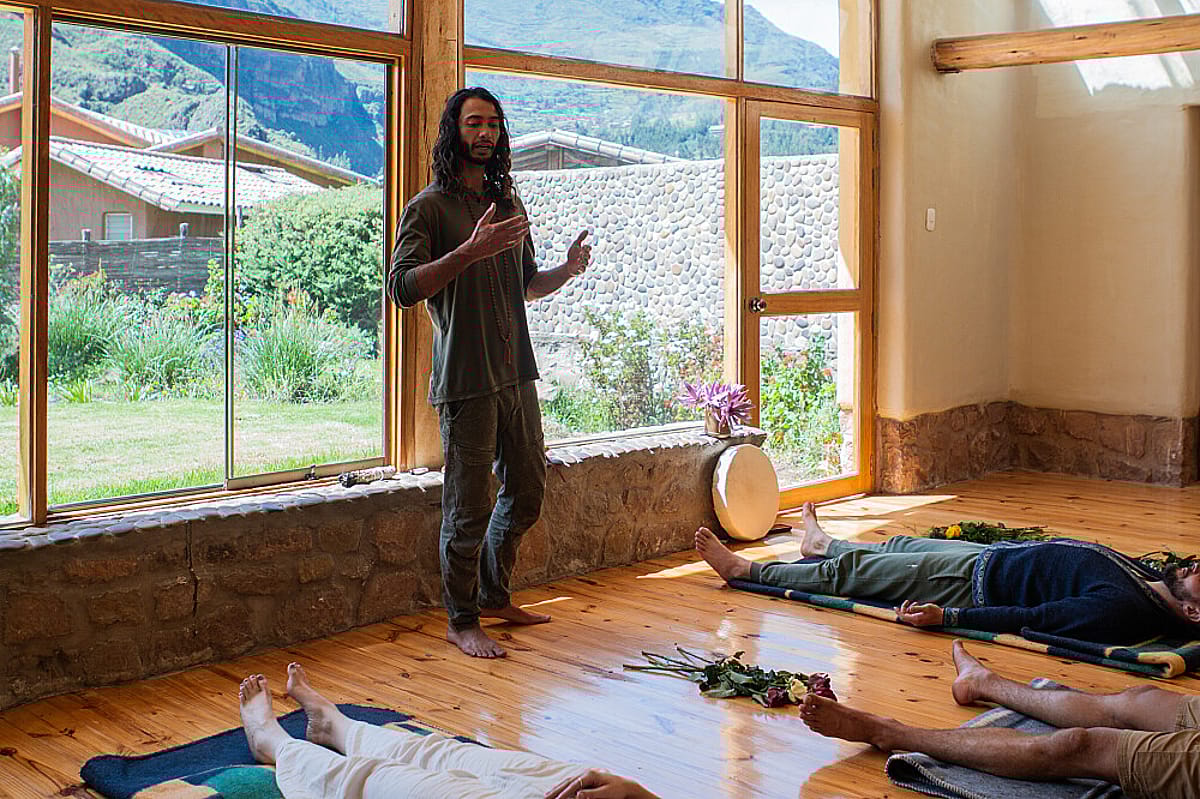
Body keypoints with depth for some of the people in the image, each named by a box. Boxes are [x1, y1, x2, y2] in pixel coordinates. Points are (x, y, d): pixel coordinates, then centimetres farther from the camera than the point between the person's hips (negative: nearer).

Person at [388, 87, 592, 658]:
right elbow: (402, 287, -19)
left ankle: (495, 596, 33)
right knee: (469, 508, -2)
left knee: (527, 490, 15)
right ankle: (462, 621, 13)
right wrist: (470, 251, -28)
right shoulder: (429, 207, -6)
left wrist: (569, 270, 4)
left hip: (517, 373, 7)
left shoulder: (509, 203, 15)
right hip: (465, 380, -7)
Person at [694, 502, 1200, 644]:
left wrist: (947, 617, -28)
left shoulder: (1121, 611, -33)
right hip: (996, 557, 8)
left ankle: (743, 569, 23)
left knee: (850, 571, 4)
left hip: (975, 585, -8)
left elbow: (1030, 619, -31)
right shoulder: (1152, 583, -9)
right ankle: (822, 543, 59)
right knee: (900, 546, 28)